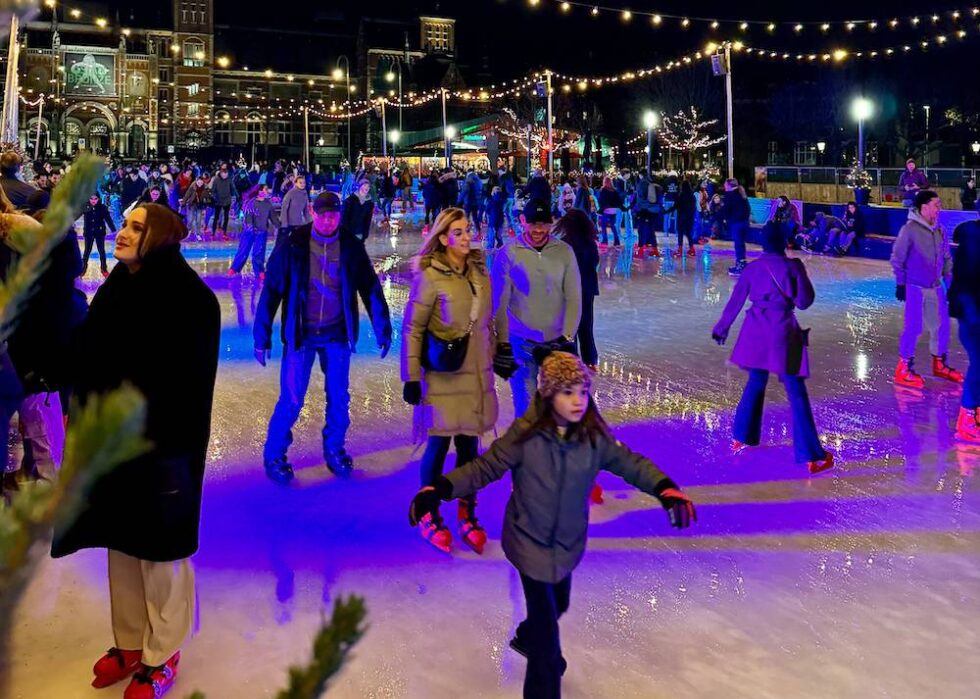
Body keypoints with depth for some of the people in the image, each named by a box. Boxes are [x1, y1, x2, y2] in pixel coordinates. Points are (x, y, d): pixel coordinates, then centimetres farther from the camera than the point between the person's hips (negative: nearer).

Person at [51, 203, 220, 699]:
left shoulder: (190, 299, -15)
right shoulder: (114, 290, 6)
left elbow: (192, 384, -18)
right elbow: (88, 364, 10)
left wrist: (175, 450, -20)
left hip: (162, 447, -7)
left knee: (160, 551, 7)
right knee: (121, 544, 17)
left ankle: (161, 657, 24)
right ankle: (129, 642, 35)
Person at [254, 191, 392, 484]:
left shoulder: (351, 247, -5)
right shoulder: (292, 246, -10)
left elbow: (370, 288, 0)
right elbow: (271, 291, -9)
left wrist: (382, 328, -1)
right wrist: (262, 336, -11)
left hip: (337, 333, 2)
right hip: (300, 334, -2)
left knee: (338, 399, 11)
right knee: (291, 400, 0)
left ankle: (334, 451, 31)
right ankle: (274, 456, 19)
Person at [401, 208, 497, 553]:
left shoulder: (480, 270, 6)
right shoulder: (430, 276, -11)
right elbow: (412, 329, -9)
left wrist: (491, 362, 18)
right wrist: (411, 378, -11)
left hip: (476, 374, 5)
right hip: (443, 376, -5)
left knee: (469, 443, 10)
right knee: (439, 444, 4)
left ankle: (467, 515, 24)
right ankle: (429, 517, 22)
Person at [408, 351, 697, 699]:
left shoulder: (594, 436, -13)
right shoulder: (525, 434, -23)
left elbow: (630, 463, -5)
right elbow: (486, 467, -19)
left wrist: (666, 489, -21)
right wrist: (440, 489, -31)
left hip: (569, 542, 5)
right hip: (530, 541, -5)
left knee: (558, 605, 28)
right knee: (545, 617, -4)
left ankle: (528, 639, 61)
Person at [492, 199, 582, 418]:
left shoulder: (564, 252, -1)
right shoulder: (508, 254, -6)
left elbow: (573, 298, 1)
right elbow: (500, 302, -4)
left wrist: (567, 337, -5)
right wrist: (503, 341, -5)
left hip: (557, 340, 2)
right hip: (521, 342, -2)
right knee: (525, 401, 0)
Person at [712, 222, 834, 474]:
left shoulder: (753, 267, 3)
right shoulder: (792, 266, -8)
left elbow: (735, 301, 9)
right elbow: (804, 302, -4)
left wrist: (722, 328, 22)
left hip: (756, 333, 4)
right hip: (783, 333, -4)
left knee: (755, 383, 23)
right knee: (796, 394, -2)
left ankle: (741, 437, 33)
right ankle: (811, 456, 0)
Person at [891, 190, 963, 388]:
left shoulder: (939, 230, 5)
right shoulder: (910, 229, -14)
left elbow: (947, 258, 13)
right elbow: (897, 258, -10)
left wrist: (949, 283, 12)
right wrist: (900, 284, -9)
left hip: (936, 287, 6)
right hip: (915, 287, -6)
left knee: (942, 325, 11)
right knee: (914, 327, -6)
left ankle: (939, 364, 28)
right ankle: (904, 369, 5)